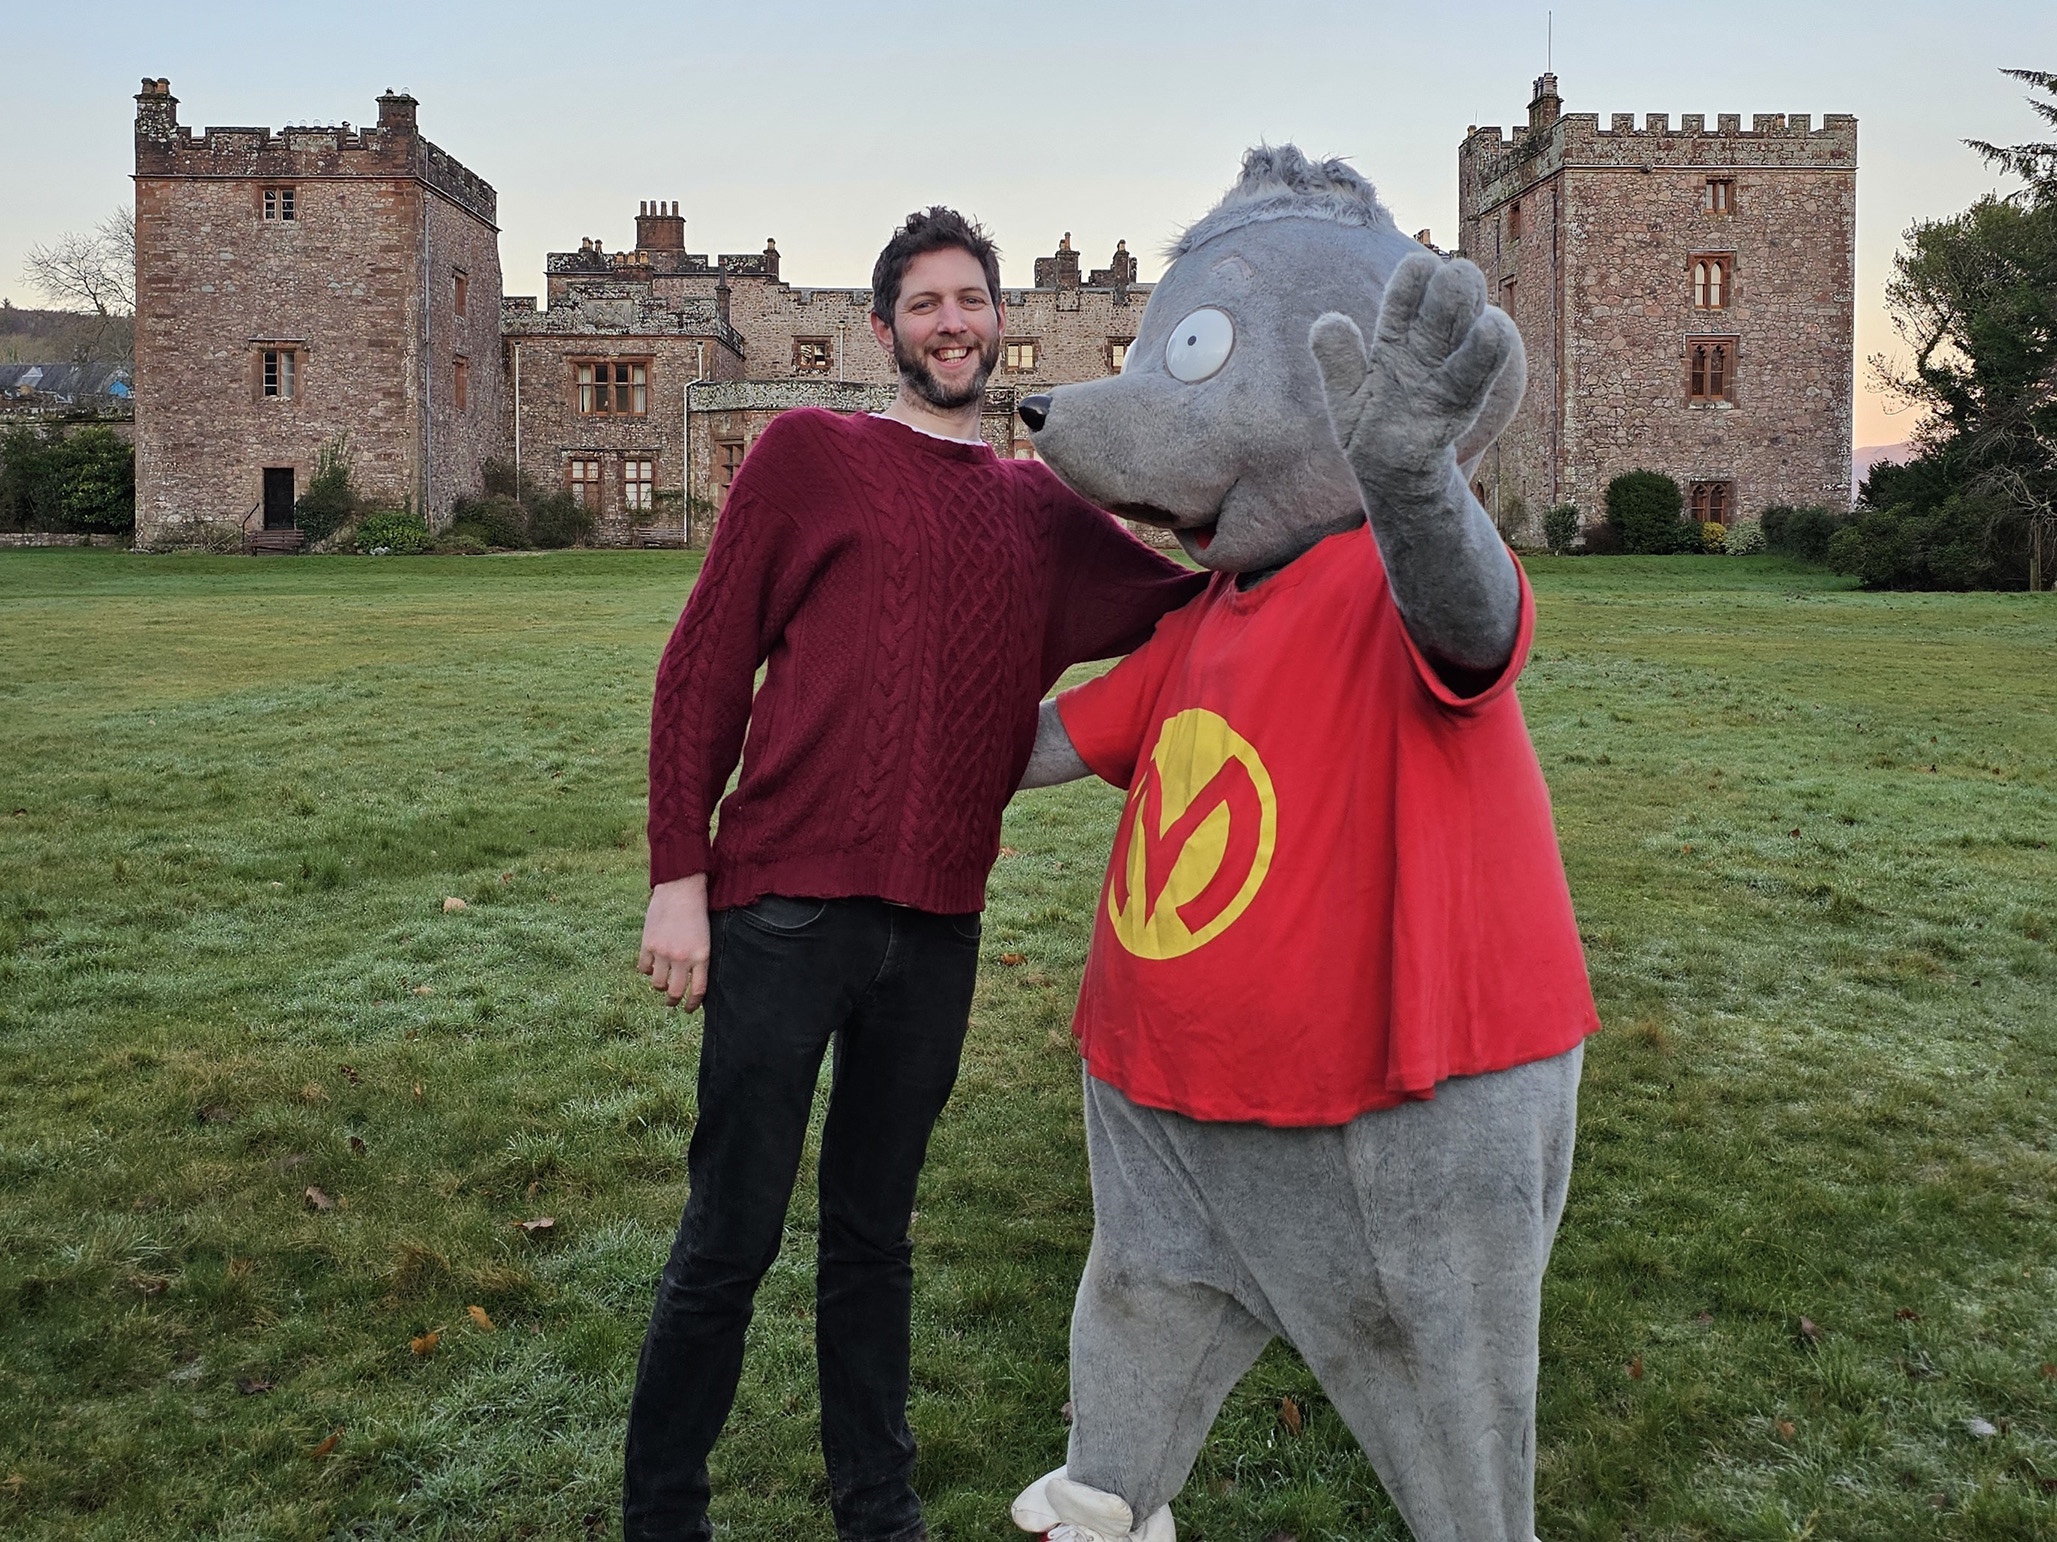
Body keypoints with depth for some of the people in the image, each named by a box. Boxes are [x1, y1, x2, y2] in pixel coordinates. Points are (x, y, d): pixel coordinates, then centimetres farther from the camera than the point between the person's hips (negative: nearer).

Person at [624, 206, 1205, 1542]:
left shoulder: (1043, 509, 12)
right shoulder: (809, 454, 1)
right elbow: (703, 668, 0)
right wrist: (679, 874, -6)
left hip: (936, 926, 4)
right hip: (783, 906, -3)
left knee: (875, 1233, 16)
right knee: (730, 1240, 4)